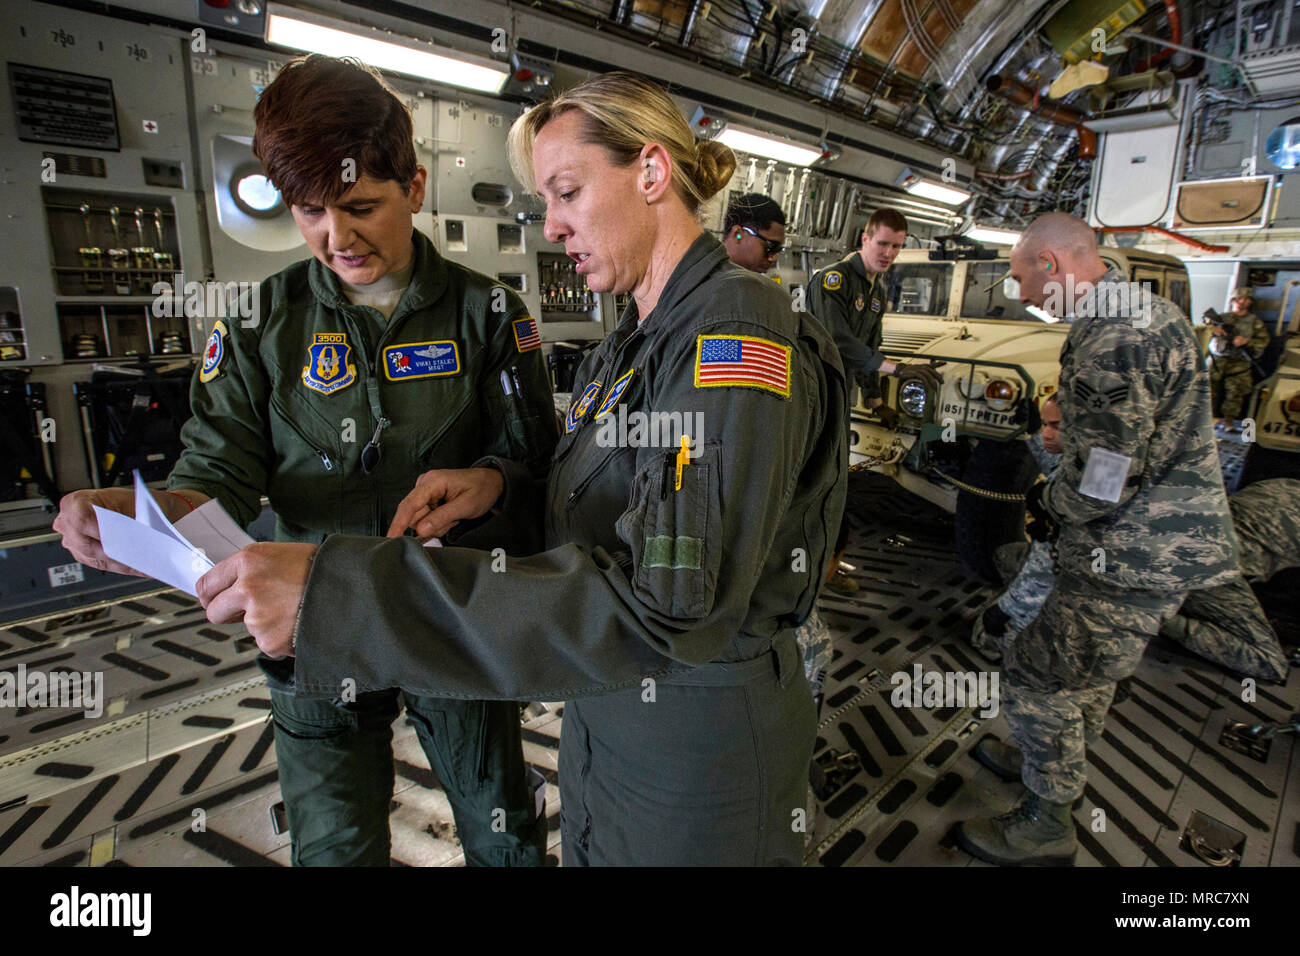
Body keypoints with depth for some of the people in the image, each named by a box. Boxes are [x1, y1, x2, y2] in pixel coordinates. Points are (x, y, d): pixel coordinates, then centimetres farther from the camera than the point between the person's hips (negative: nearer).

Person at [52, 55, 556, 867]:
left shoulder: (486, 312, -5)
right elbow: (222, 471, -4)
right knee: (336, 848, 18)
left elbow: (529, 459, -7)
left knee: (505, 840, 20)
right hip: (320, 641, 1)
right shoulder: (262, 323, -1)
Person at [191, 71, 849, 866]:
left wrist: (342, 595, -35)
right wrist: (502, 485, -7)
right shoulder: (636, 338, 5)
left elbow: (665, 605, -35)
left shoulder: (742, 328, -24)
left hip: (703, 746, -7)